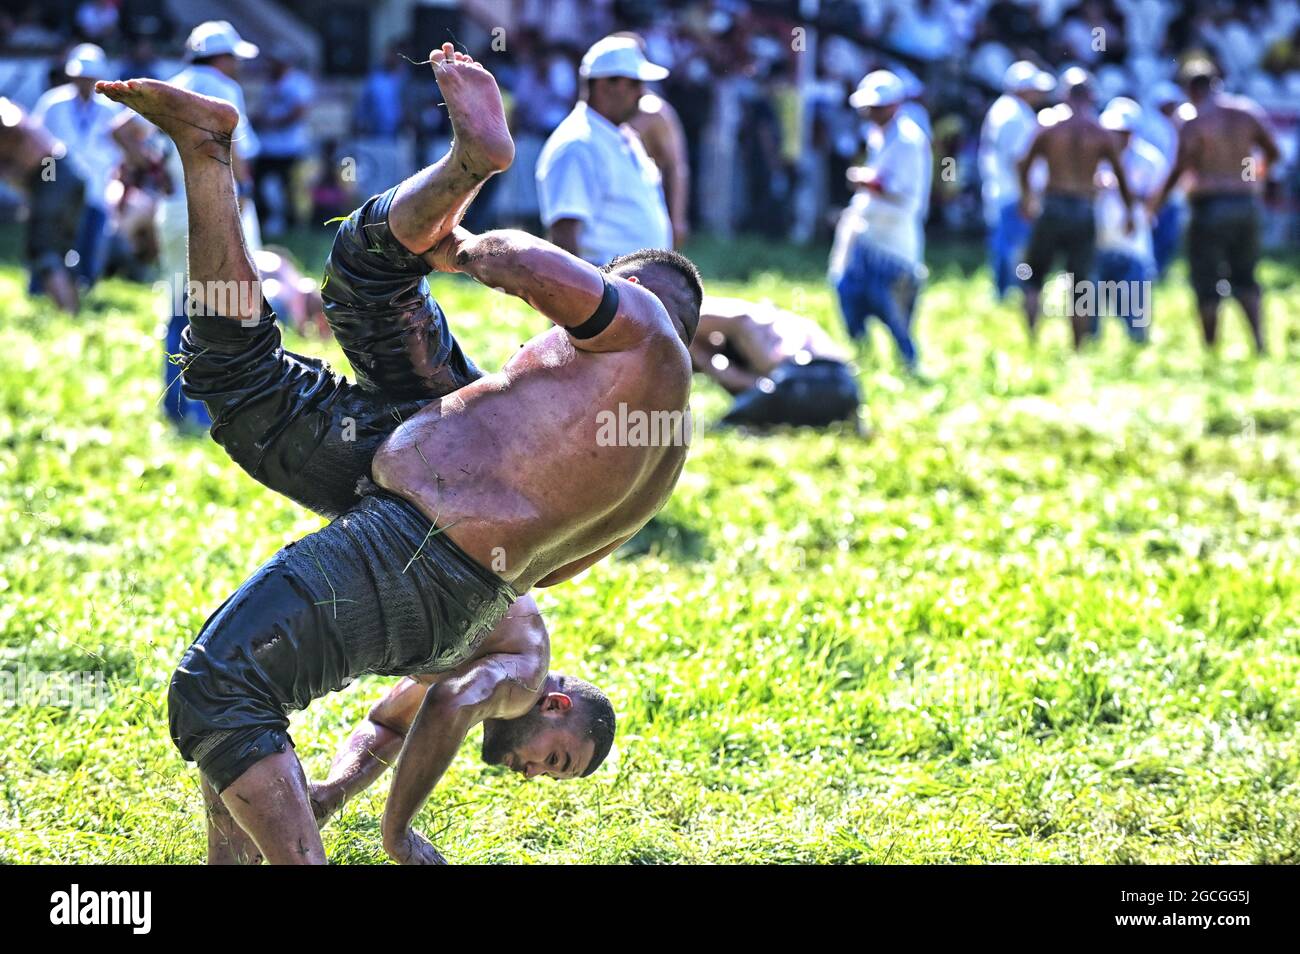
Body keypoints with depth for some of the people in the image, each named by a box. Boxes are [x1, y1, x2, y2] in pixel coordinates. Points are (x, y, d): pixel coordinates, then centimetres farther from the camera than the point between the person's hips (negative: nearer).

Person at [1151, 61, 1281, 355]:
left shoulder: (1195, 122, -11)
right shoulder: (1248, 112, 4)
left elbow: (1180, 168, -16)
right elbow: (1273, 152, 9)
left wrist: (1157, 202, -7)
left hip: (1210, 205, -5)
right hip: (1246, 203, 5)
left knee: (1206, 280, 3)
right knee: (1244, 276, 16)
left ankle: (1211, 346, 2)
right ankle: (1259, 339, 0)